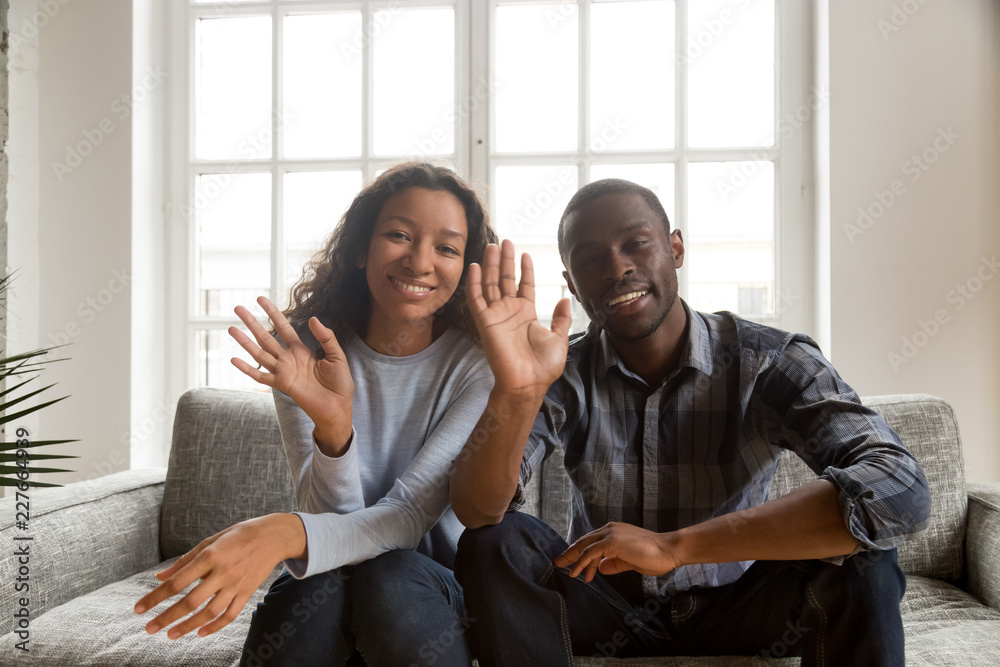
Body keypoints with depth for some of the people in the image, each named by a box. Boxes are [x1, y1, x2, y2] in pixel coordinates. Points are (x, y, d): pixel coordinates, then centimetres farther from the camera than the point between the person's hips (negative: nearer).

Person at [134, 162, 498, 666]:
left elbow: (407, 515, -23)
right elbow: (333, 520, -15)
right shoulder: (307, 356, -7)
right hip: (330, 583, 1)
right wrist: (333, 426, -36)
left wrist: (284, 533, -41)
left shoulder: (478, 363, -14)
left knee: (389, 579, -32)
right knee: (316, 583, -32)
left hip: (441, 592, 0)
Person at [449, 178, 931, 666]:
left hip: (734, 607, -1)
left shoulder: (770, 363, -17)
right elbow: (477, 511, -20)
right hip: (606, 607, 2)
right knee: (491, 546, -25)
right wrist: (516, 392, -42)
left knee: (861, 562, -28)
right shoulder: (565, 374, -11)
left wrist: (674, 546, -37)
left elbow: (901, 492, -33)